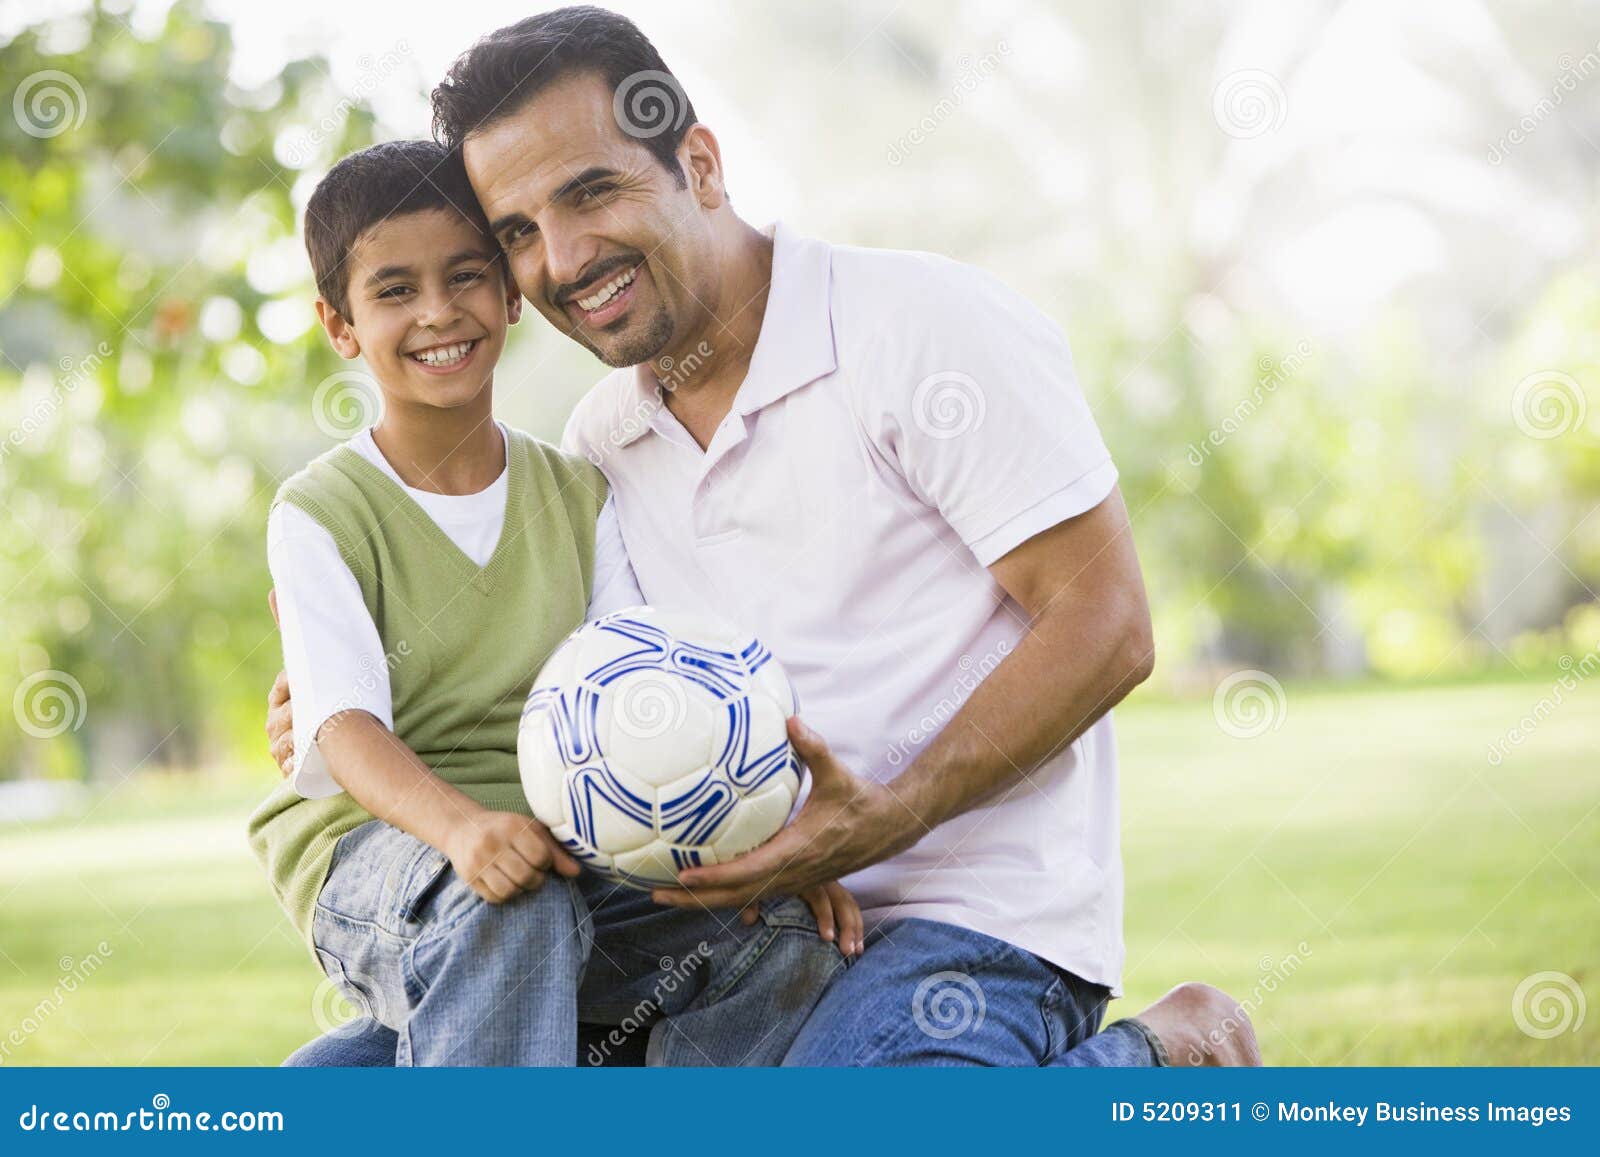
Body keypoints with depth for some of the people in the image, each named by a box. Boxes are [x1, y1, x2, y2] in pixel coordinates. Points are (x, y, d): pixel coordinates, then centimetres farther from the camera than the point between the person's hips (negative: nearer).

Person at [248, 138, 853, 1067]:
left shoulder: (578, 495, 12)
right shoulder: (321, 513, -2)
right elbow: (348, 725, -15)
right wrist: (459, 827, -37)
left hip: (565, 850, 4)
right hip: (373, 847, -4)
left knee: (788, 935, -20)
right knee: (511, 907, -38)